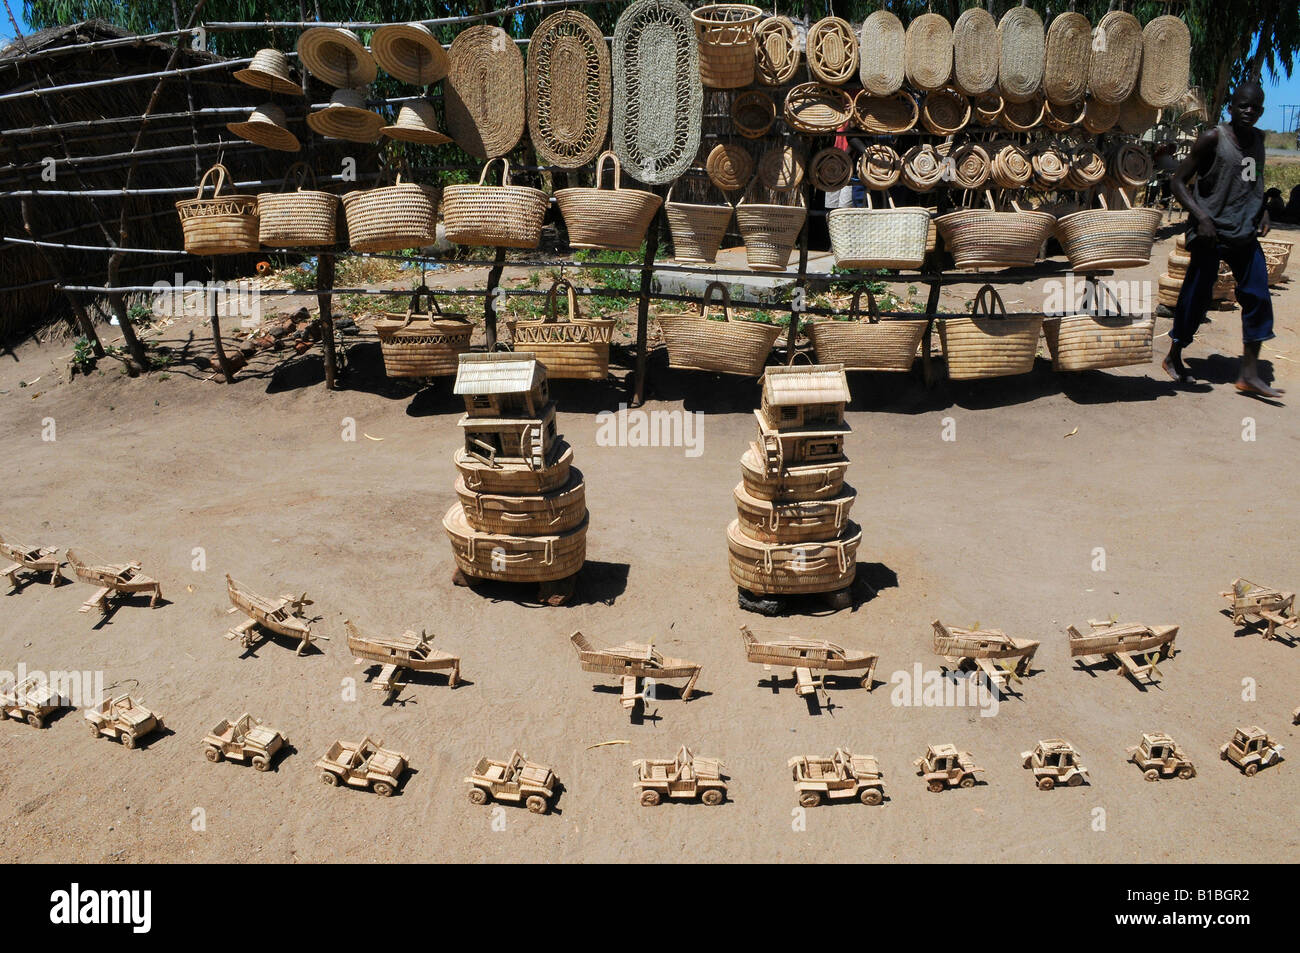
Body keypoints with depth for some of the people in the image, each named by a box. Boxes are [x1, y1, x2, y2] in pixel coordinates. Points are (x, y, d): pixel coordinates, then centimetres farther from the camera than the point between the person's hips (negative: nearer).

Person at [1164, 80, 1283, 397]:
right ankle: (1173, 359, 22)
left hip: (1244, 234, 6)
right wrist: (1201, 217, -20)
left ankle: (1249, 374, 5)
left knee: (1258, 298, 0)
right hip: (1211, 233, -6)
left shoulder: (1258, 140, 11)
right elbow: (1179, 180, -10)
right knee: (1196, 298, 1)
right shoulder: (1212, 139, -8)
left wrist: (1263, 211, 8)